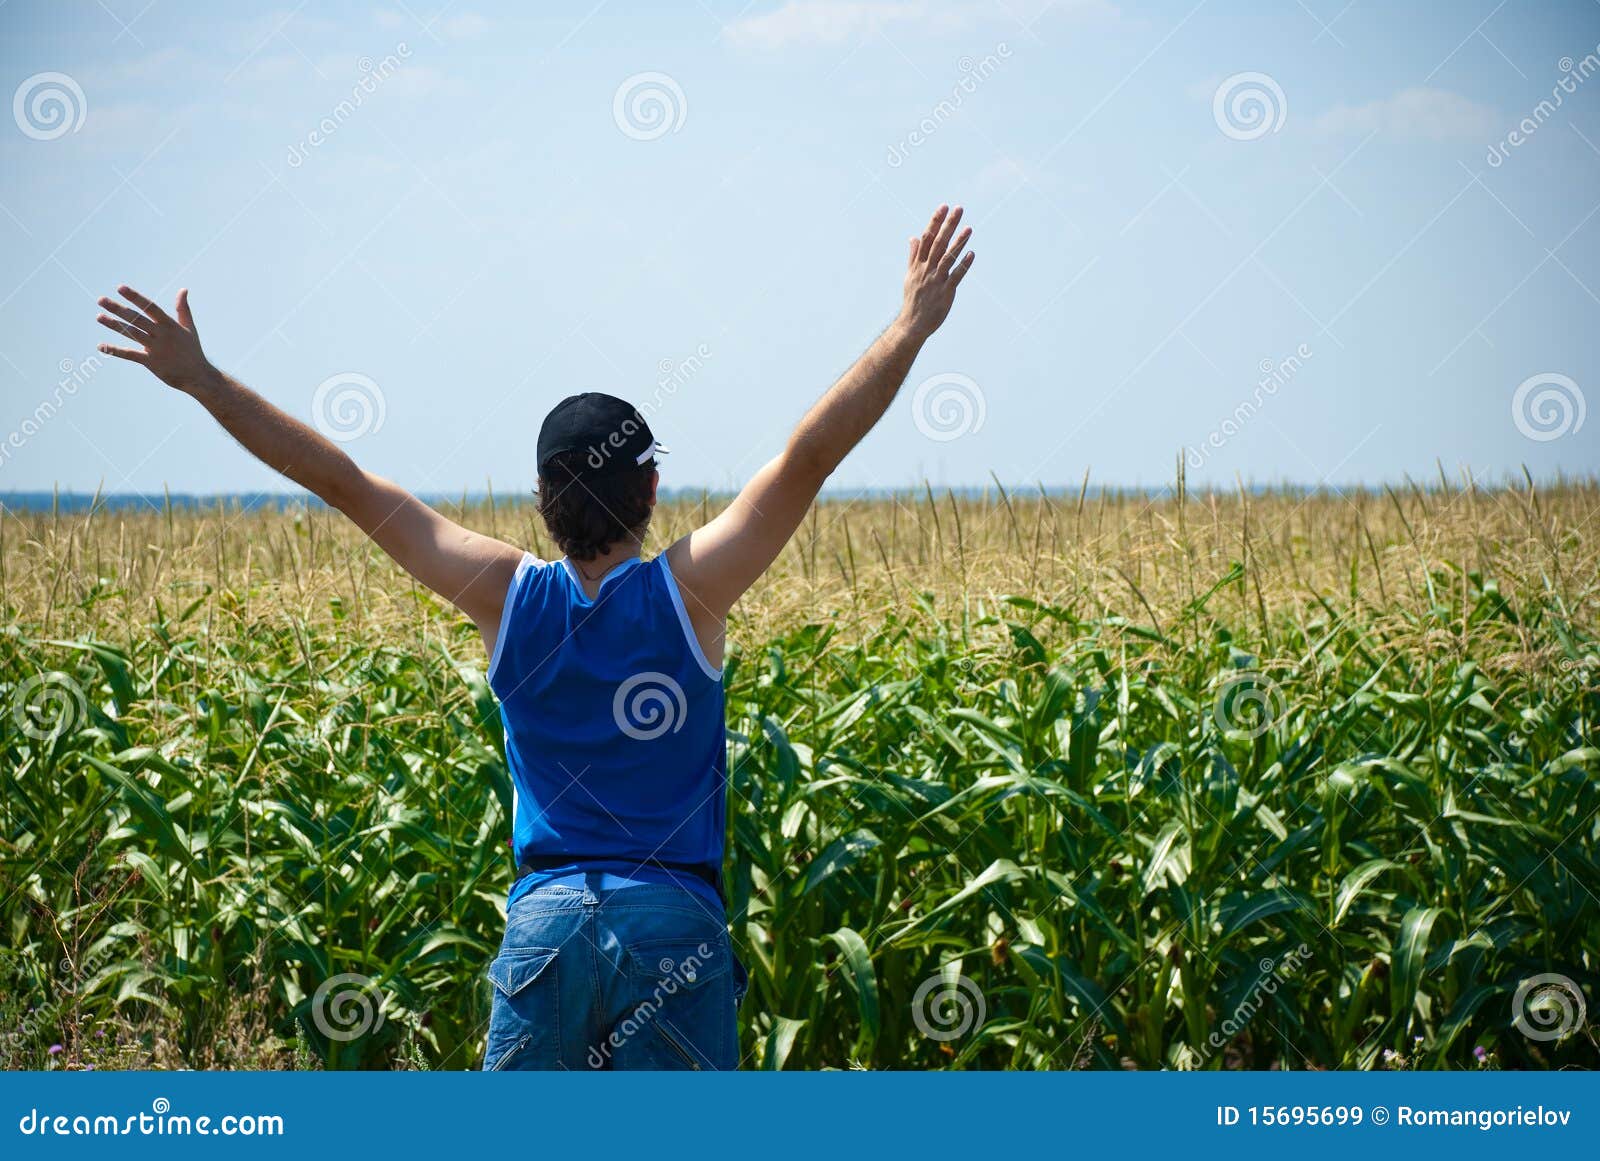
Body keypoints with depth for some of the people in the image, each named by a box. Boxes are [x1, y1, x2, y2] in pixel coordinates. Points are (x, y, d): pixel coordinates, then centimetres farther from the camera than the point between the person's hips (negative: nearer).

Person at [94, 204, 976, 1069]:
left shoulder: (506, 595, 1)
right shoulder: (689, 591, -6)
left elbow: (343, 482, 3)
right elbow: (810, 455, -8)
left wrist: (200, 378, 6)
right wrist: (912, 324, -6)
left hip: (543, 918, 2)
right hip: (673, 920, -2)